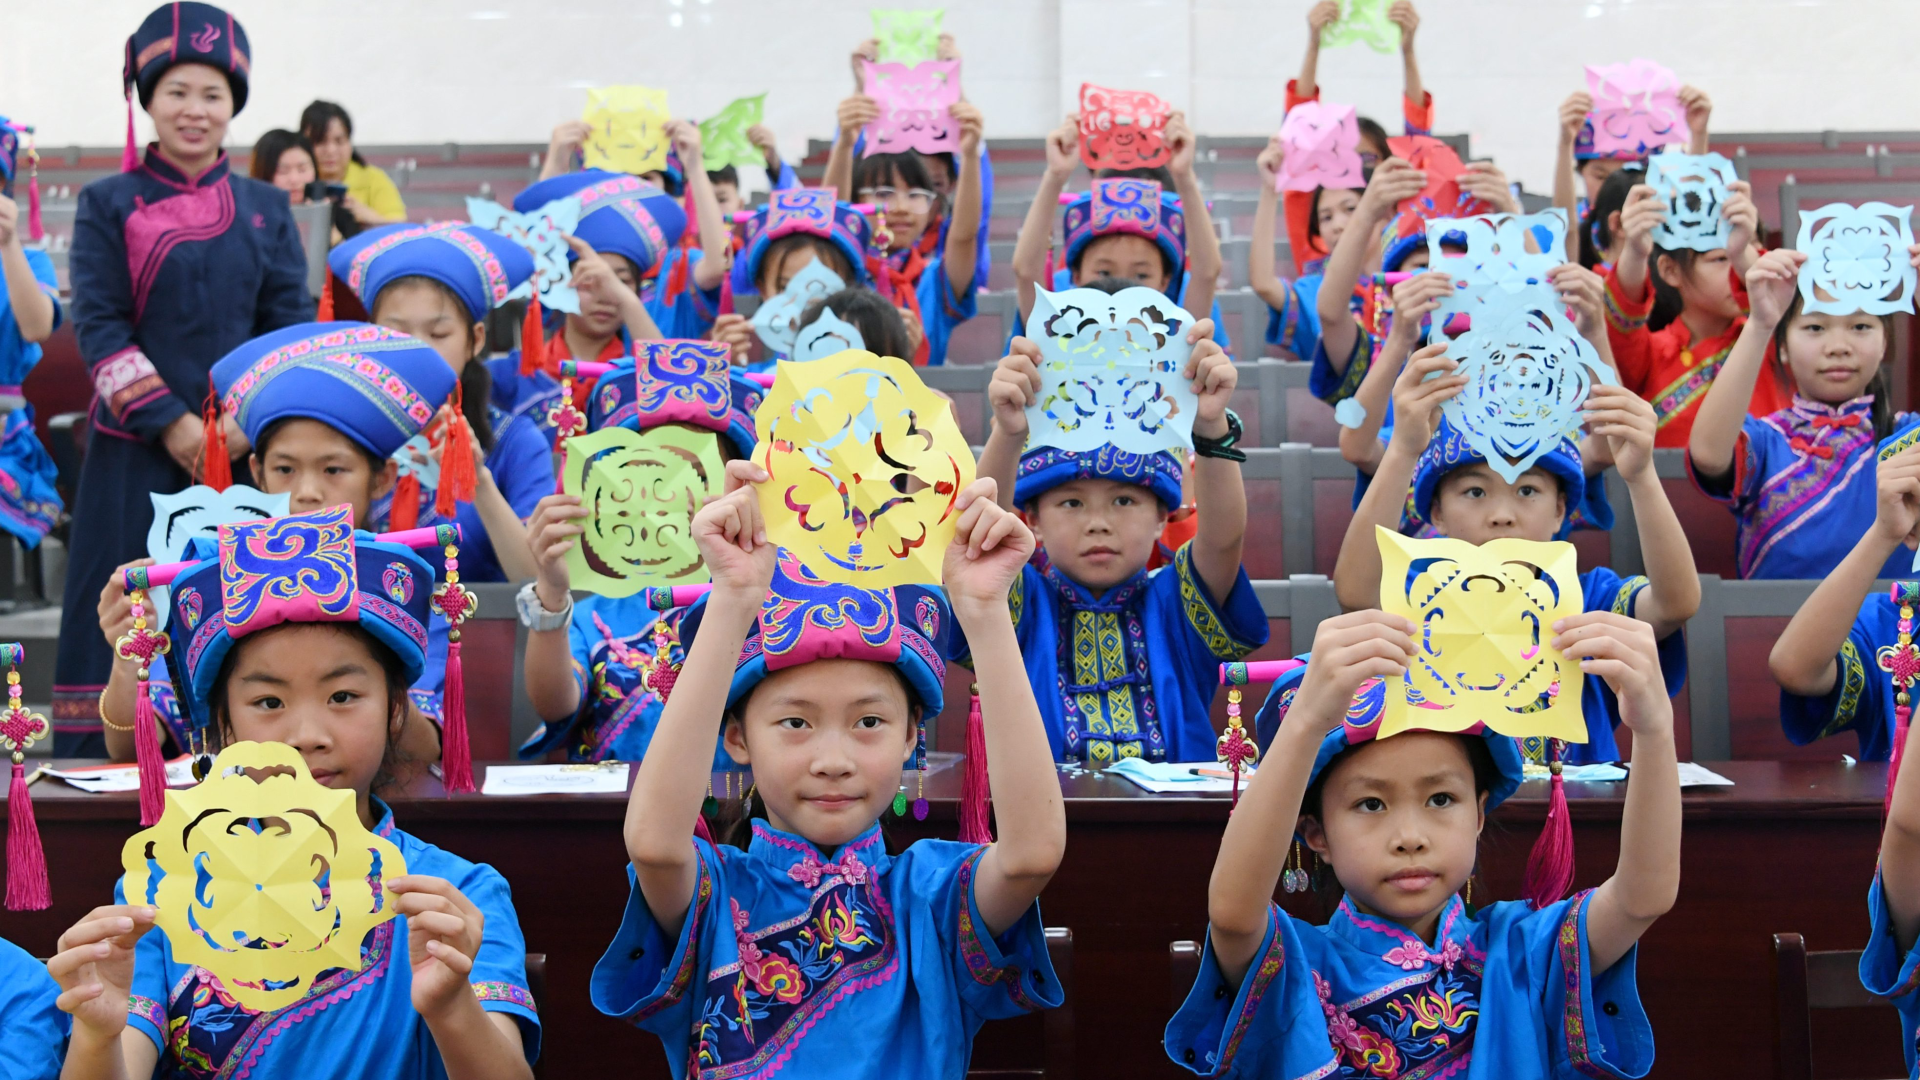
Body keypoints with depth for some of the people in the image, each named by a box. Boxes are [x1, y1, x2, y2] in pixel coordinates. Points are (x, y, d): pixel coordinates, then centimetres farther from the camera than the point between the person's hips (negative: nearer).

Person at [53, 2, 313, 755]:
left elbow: (292, 326, 6)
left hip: (244, 446, 2)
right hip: (136, 449, -2)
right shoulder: (108, 206, 3)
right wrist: (173, 424, -12)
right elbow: (98, 326, -4)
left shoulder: (266, 210, 9)